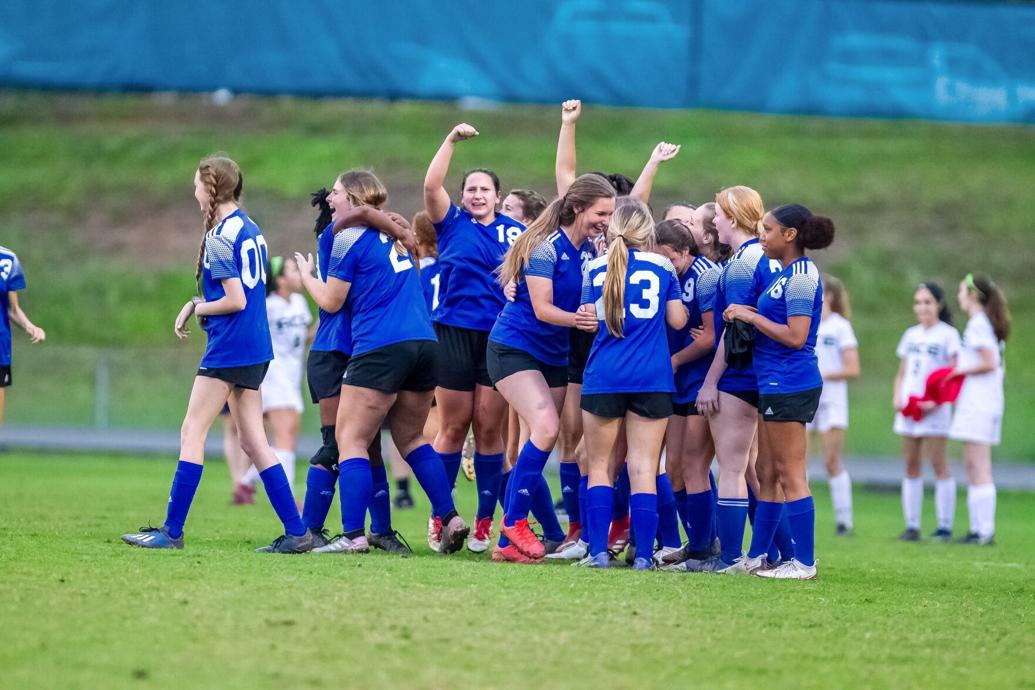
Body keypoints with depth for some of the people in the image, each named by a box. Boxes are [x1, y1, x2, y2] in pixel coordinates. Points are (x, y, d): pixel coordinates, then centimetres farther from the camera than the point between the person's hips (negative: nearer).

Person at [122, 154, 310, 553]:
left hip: (228, 350, -9)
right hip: (256, 348, 9)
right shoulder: (249, 229, 13)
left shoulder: (219, 238, -14)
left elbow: (236, 300, -17)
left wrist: (198, 309, -2)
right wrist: (195, 304, 10)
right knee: (253, 442, 9)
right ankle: (297, 533, 5)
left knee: (192, 433, -3)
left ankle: (172, 531, -2)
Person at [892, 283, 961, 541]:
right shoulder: (911, 334, 17)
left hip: (934, 410, -6)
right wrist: (897, 397, 2)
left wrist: (935, 401, -18)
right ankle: (912, 525, 7)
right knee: (911, 465, 5)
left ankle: (944, 526, -5)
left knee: (938, 464, -6)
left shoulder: (948, 334, -1)